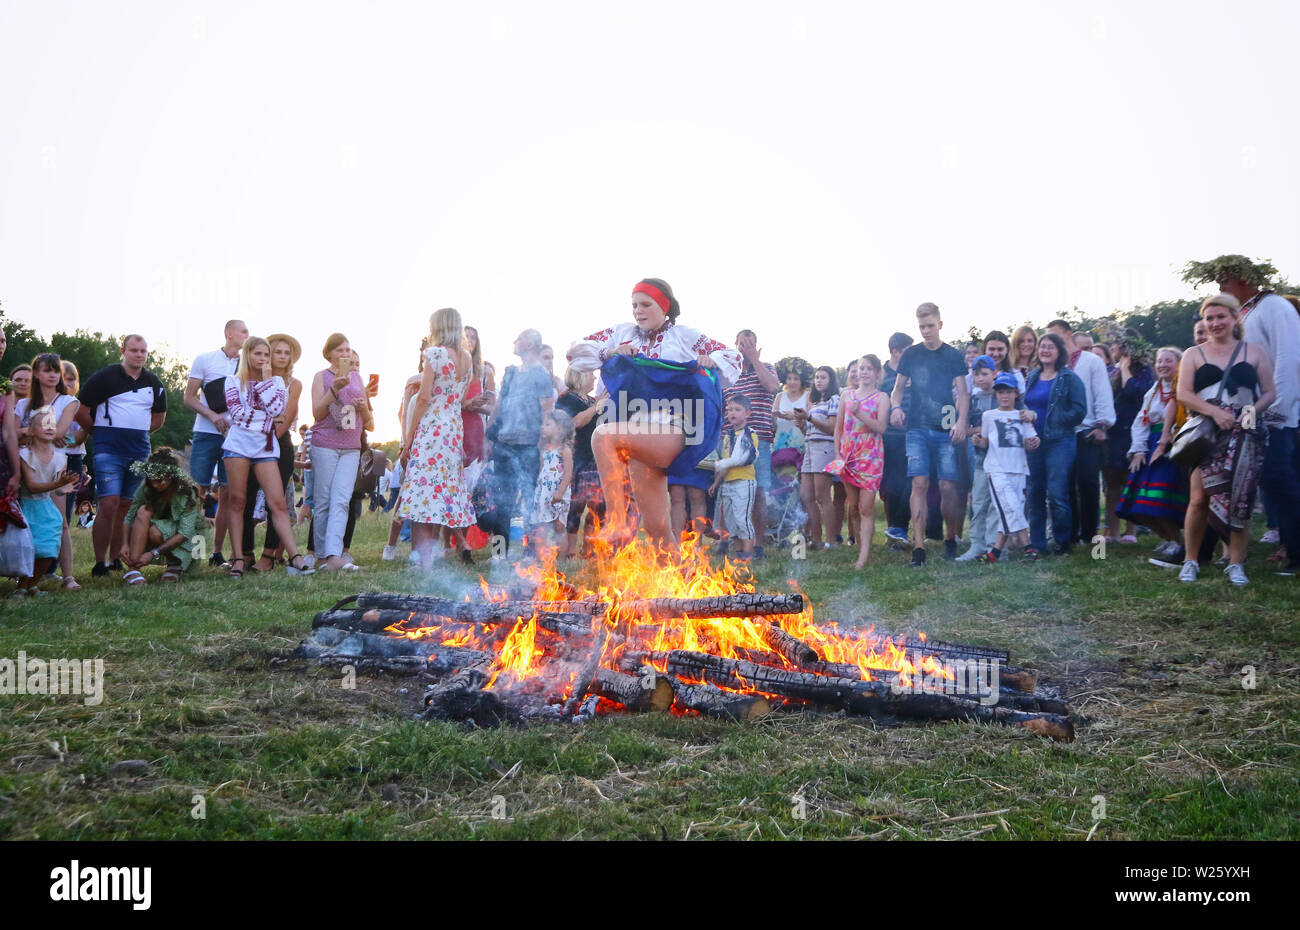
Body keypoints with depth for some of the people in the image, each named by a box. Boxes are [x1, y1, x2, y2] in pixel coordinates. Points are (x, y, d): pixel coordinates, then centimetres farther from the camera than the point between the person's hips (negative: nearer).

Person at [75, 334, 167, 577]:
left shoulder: (154, 383, 13)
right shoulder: (104, 377, -2)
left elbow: (159, 417, 26)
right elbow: (80, 411, 1)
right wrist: (101, 434, 8)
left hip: (139, 452, 5)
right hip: (109, 450, -5)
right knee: (109, 505, -14)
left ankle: (117, 560, 15)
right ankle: (100, 564, -10)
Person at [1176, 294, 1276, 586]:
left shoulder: (1254, 351, 11)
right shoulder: (1193, 355, 10)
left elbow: (1270, 392, 8)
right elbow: (1183, 394, -1)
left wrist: (1253, 410, -13)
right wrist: (1215, 411, -16)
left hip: (1244, 434, 1)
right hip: (1206, 434, 0)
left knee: (1240, 498, -2)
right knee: (1200, 499, -7)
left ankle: (1236, 564, 6)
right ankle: (1191, 561, 3)